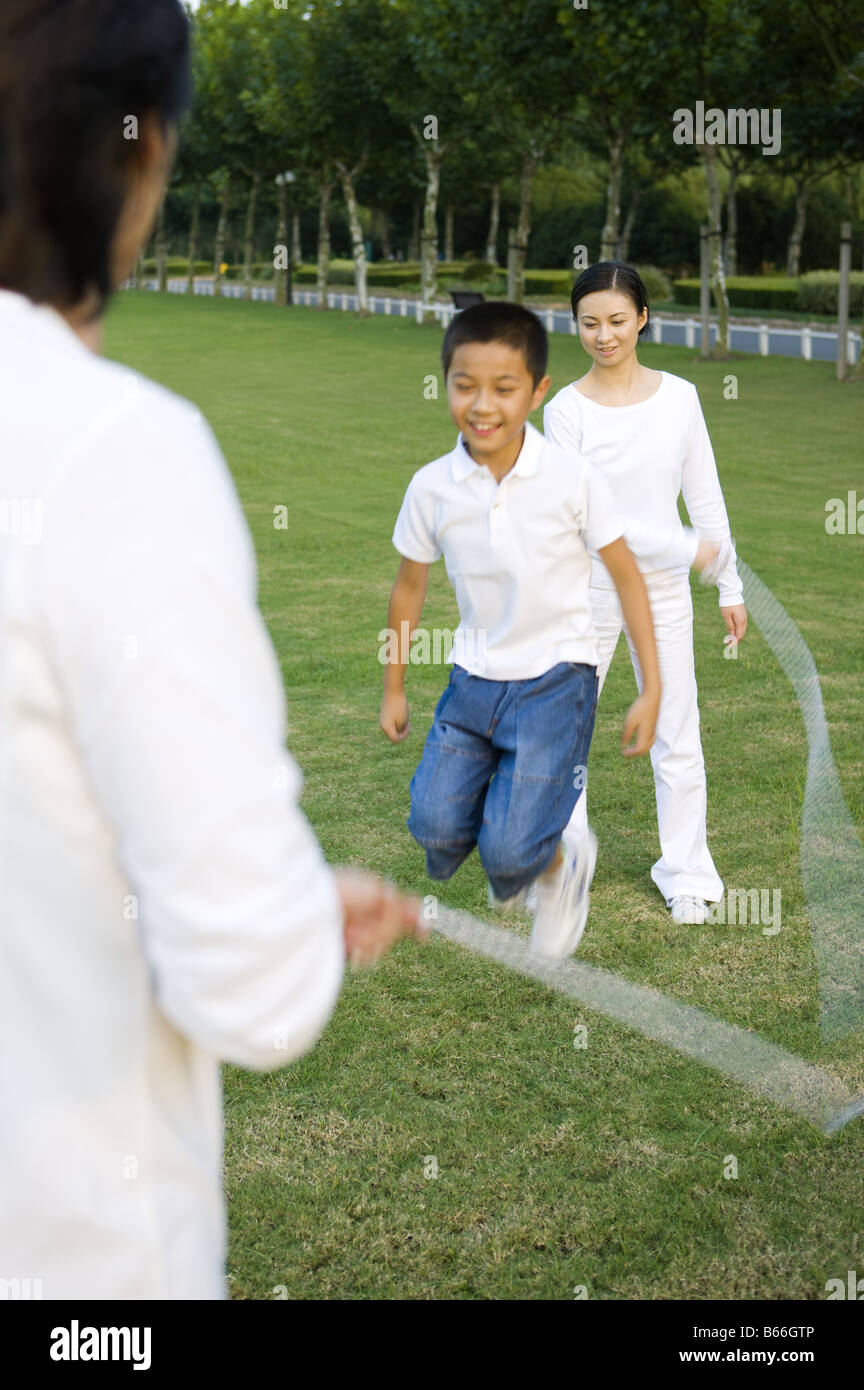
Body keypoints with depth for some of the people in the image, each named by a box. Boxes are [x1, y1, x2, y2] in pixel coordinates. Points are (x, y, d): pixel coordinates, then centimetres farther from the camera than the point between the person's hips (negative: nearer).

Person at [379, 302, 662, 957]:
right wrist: (394, 689, 17)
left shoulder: (573, 478, -13)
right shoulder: (431, 487, -6)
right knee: (435, 824, -13)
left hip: (555, 678, -3)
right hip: (474, 677, 3)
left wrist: (651, 689, -4)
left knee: (508, 852, -12)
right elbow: (410, 588, 9)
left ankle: (564, 866, 24)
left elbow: (627, 576, -3)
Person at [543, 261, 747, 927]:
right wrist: (687, 549, -20)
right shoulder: (566, 410, -11)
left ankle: (686, 876, 25)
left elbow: (706, 497, 6)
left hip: (664, 593, 3)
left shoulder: (679, 396, 0)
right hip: (589, 590, -2)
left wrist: (729, 586, 7)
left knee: (678, 740, 9)